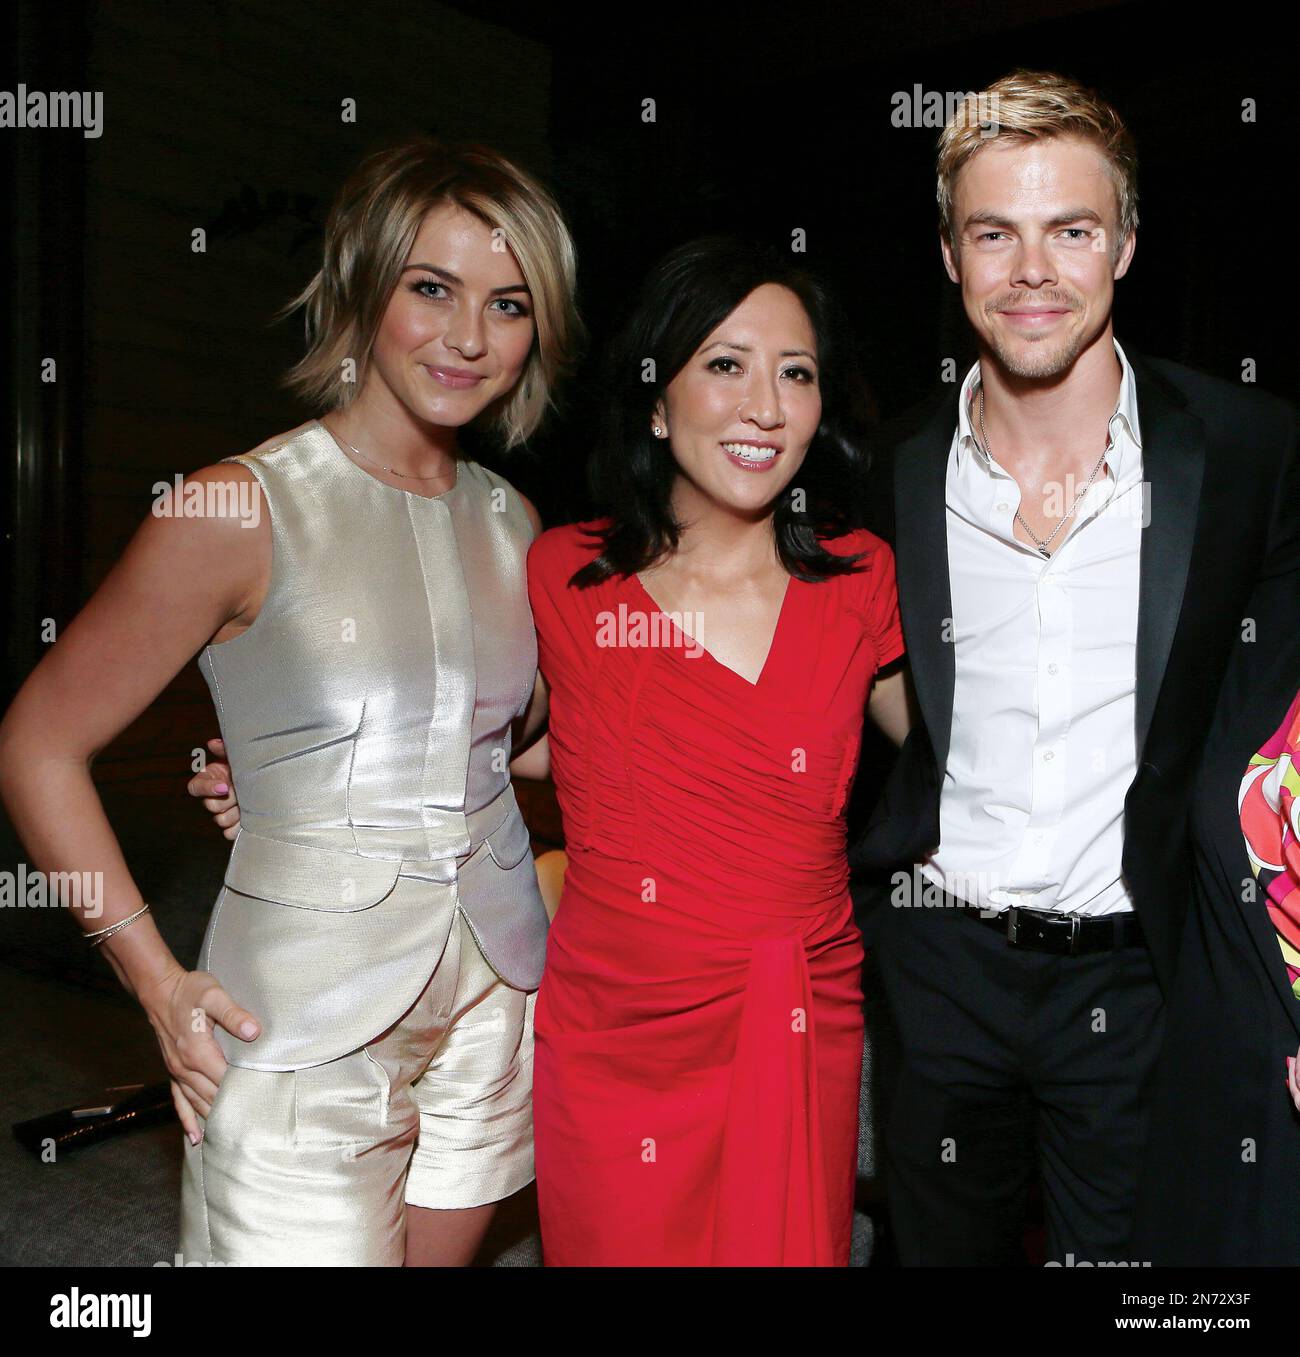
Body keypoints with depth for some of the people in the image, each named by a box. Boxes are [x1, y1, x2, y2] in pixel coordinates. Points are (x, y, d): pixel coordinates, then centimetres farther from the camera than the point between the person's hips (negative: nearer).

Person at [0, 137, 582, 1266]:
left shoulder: (508, 519, 4)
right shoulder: (243, 509, -14)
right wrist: (160, 985, -9)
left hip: (493, 1004, 6)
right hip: (306, 1033, -5)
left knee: (445, 1251, 20)